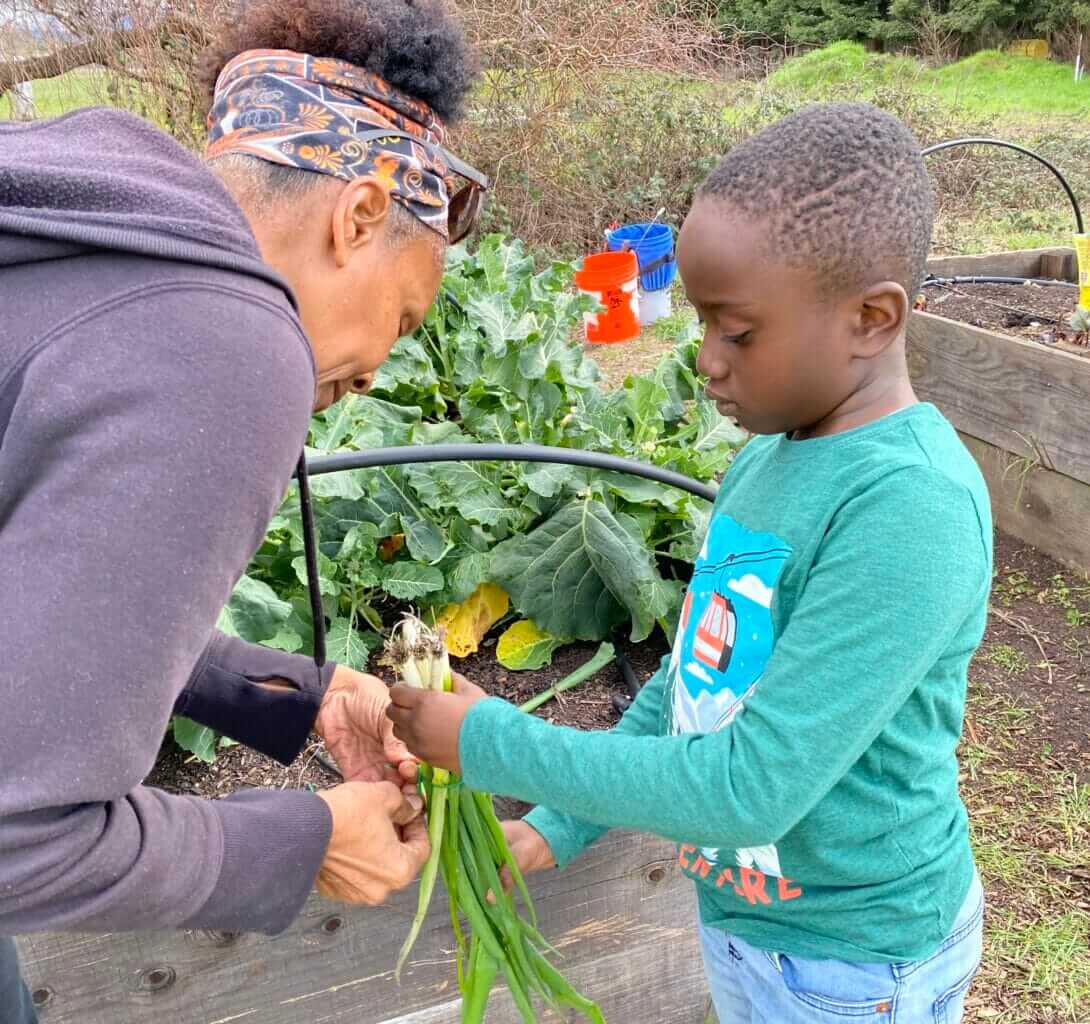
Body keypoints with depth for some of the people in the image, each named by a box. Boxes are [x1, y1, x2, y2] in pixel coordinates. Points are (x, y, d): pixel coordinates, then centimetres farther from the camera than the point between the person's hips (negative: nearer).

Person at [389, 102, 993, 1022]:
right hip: (744, 914, 6)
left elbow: (749, 790, -29)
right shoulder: (768, 457, -5)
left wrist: (490, 741, -22)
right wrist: (556, 828, 1)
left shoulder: (911, 507, -29)